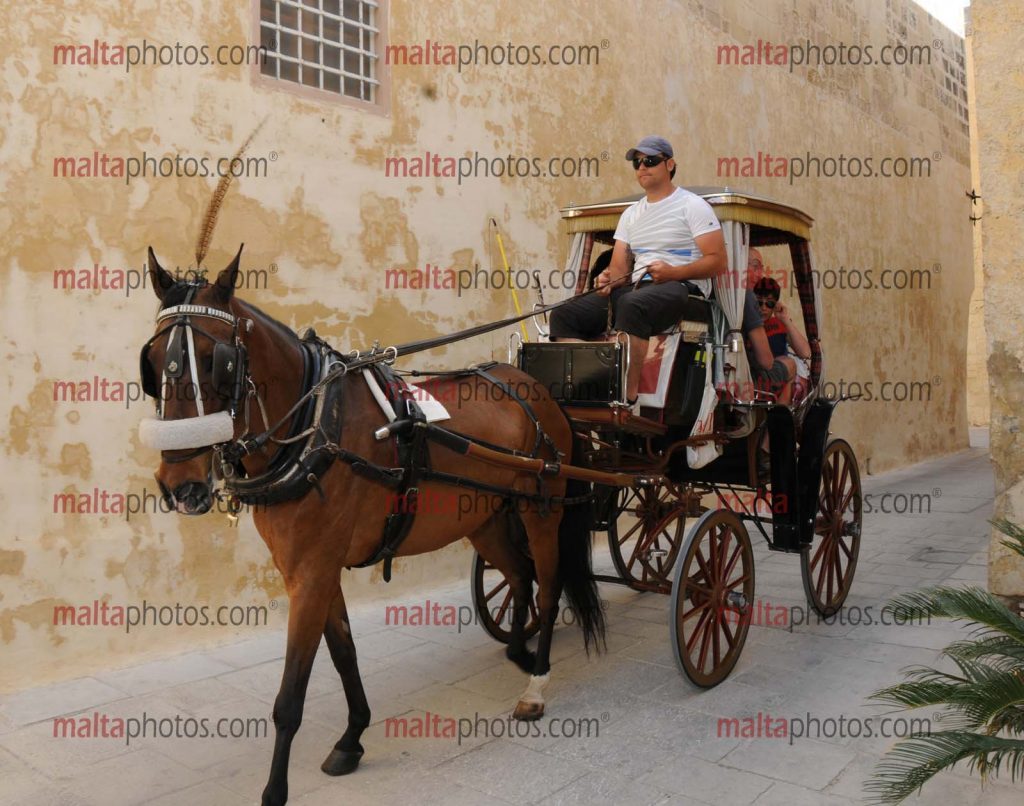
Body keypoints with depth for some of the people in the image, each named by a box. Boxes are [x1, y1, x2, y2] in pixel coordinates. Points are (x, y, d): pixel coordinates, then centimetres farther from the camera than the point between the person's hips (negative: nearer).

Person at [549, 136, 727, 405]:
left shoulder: (693, 206, 4)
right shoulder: (631, 214, 24)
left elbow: (718, 261, -5)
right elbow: (619, 267, 17)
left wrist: (673, 272, -19)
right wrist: (609, 277, -8)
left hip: (682, 287, -7)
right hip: (635, 287, 7)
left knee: (632, 304, -41)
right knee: (563, 316, -12)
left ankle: (627, 399, -41)